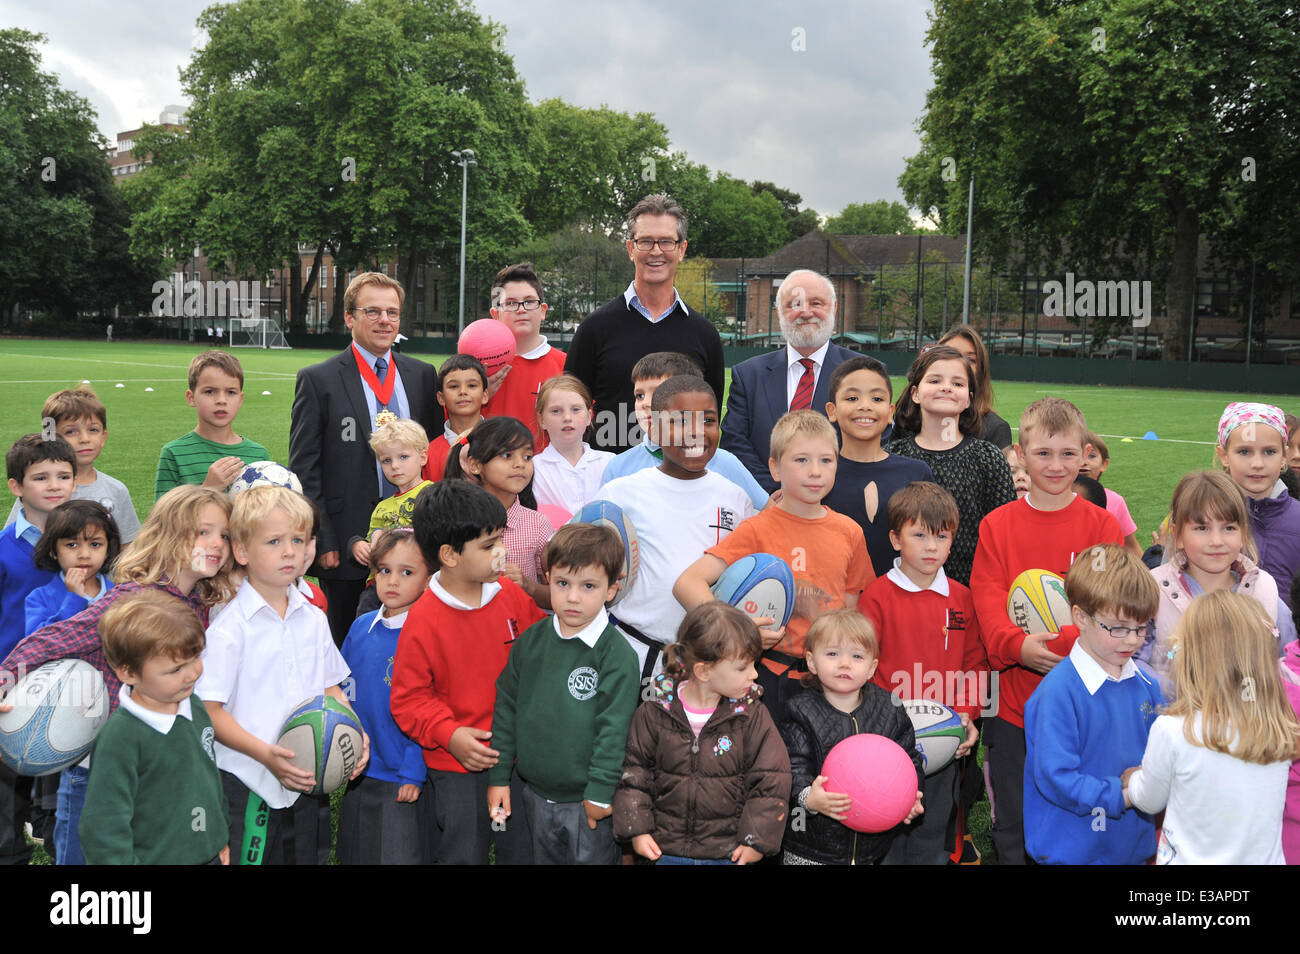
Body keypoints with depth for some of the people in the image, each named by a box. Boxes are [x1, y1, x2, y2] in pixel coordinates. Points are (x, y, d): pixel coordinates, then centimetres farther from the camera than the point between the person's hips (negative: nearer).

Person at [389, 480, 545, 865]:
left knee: (524, 850, 17)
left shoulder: (511, 596, -2)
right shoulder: (423, 619, -17)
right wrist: (449, 735, -21)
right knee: (463, 853, 10)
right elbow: (408, 697, -13)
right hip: (456, 768, -4)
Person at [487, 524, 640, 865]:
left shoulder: (617, 654, -15)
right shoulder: (531, 641, -1)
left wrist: (600, 793, -16)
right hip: (537, 796, 4)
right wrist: (498, 776, 6)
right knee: (544, 858, 19)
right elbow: (506, 707, 6)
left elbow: (614, 728, -15)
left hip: (589, 802, -4)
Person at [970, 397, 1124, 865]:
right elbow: (987, 597, -5)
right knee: (1012, 825, 12)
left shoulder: (1102, 524, 0)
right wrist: (1017, 644, -24)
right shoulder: (997, 524, 2)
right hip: (1014, 698, 1)